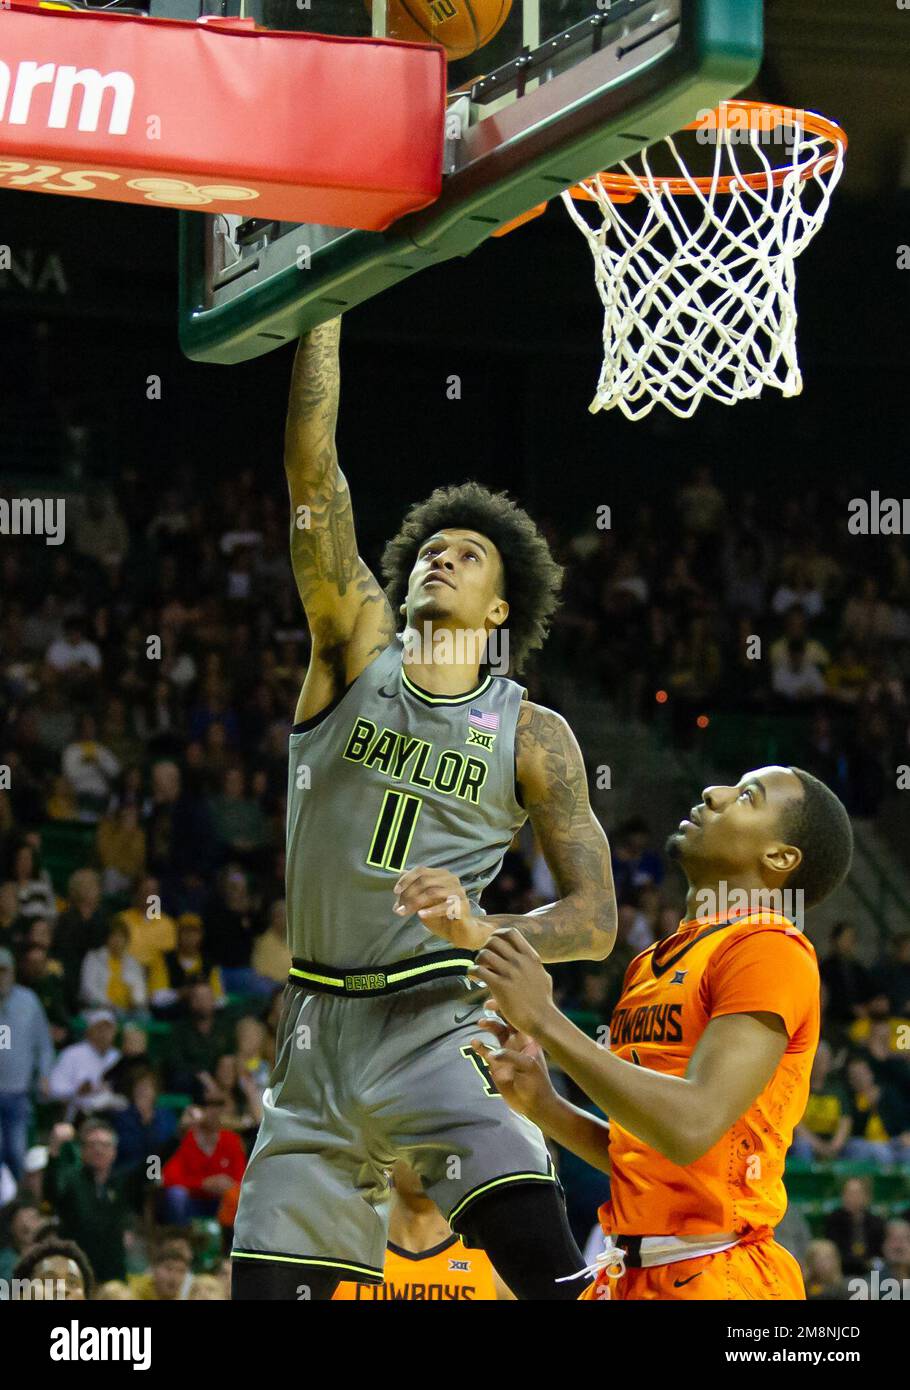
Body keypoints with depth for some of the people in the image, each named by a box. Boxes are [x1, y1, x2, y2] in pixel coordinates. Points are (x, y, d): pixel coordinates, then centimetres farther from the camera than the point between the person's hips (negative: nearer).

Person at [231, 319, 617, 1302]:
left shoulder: (532, 734, 4)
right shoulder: (356, 651, 7)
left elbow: (595, 919, 0)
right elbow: (312, 470, -3)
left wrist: (484, 930, -21)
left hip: (438, 1025, -2)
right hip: (318, 1030, 3)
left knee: (549, 1274, -23)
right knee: (268, 1286, 1)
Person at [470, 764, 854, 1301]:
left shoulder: (771, 950, -10)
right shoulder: (657, 961, 17)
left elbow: (692, 1127, -23)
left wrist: (545, 1021, -19)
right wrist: (544, 1106, 4)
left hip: (714, 1276, -8)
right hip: (632, 1273, 8)